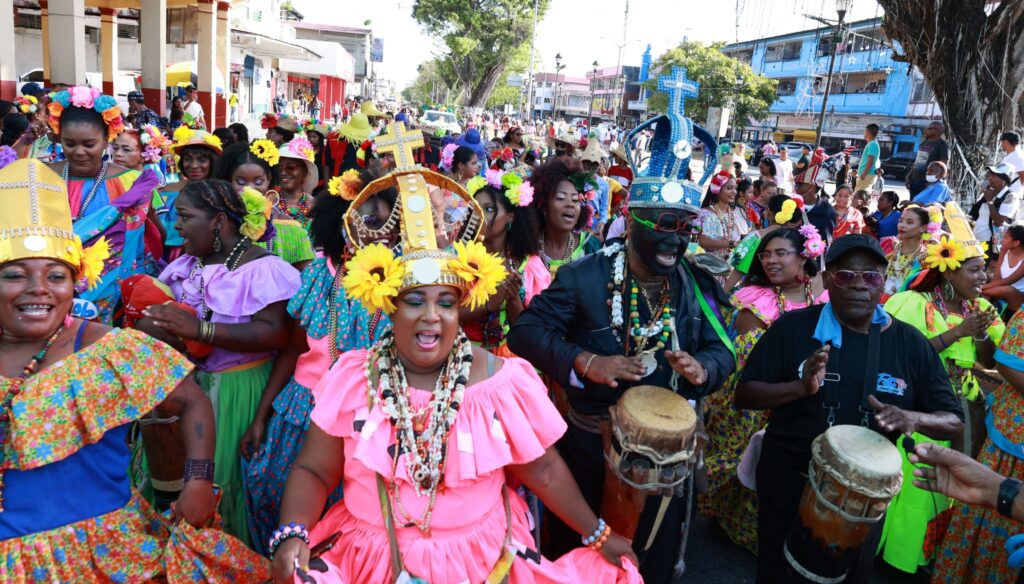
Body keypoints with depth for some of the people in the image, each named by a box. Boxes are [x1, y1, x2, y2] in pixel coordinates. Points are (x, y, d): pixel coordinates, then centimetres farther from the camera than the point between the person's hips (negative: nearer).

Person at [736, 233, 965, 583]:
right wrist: (800, 387, -27)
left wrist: (914, 418, -23)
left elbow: (954, 422, -1)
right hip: (788, 483, -2)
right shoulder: (792, 327, -12)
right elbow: (744, 395, -10)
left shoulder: (910, 343, -6)